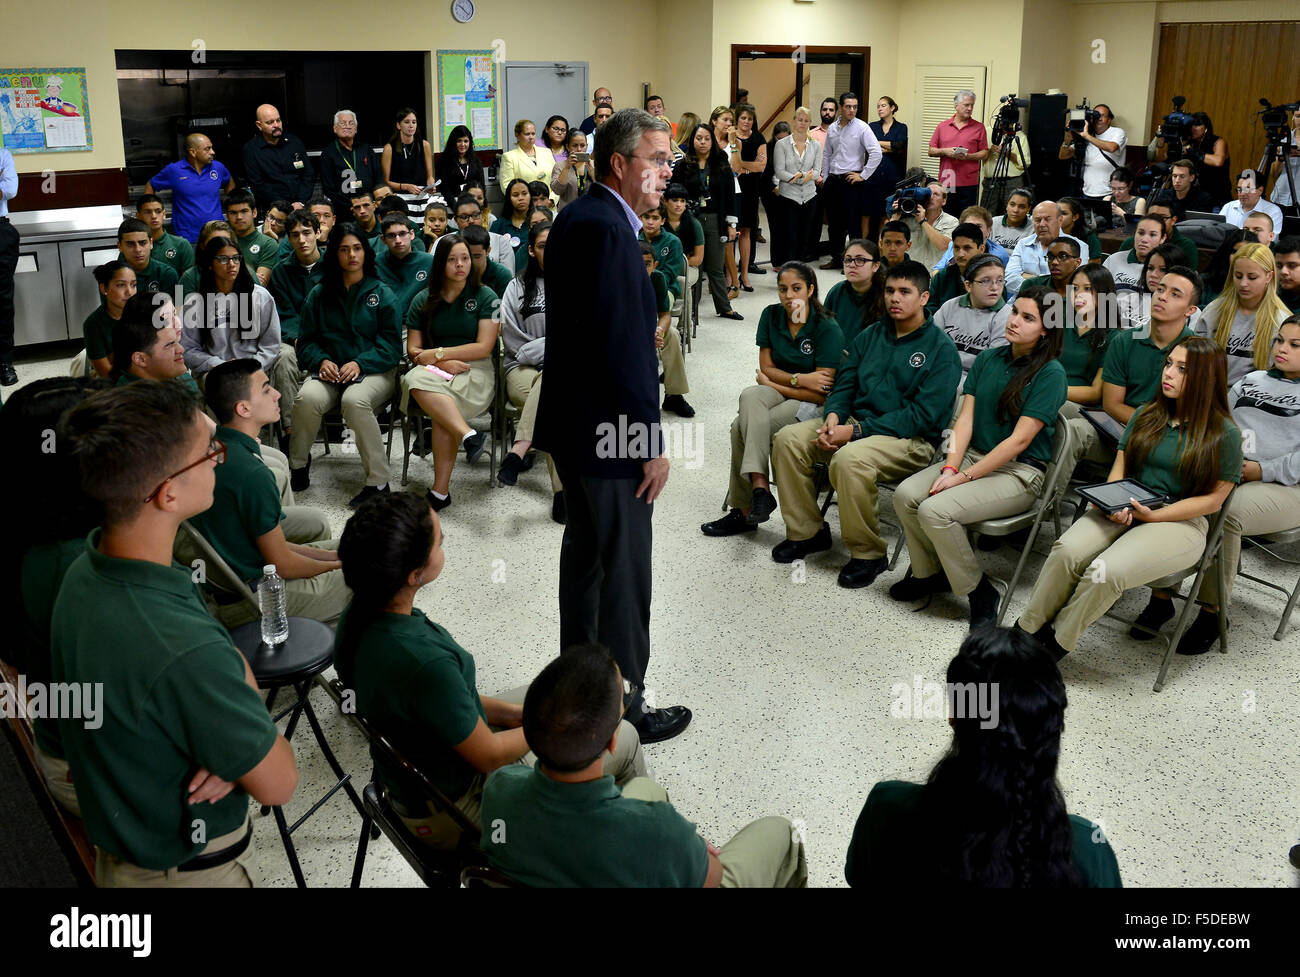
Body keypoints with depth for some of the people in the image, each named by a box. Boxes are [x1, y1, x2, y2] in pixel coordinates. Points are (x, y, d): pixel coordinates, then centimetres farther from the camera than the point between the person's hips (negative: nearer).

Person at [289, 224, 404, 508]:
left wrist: (359, 363, -15)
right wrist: (321, 361, -8)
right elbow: (306, 340, 14)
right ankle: (298, 464, -5)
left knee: (354, 400, -37)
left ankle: (378, 482, -29)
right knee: (307, 397, -31)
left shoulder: (382, 293, 8)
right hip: (331, 372, 2)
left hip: (374, 371, -2)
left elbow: (391, 345, 1)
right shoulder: (319, 295, 15)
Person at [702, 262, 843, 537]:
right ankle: (759, 487, -36)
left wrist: (773, 383, -9)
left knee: (743, 427, -28)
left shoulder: (827, 329, -13)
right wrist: (799, 379, -13)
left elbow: (820, 393, -15)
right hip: (776, 392, 5)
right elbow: (766, 367, 4)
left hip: (814, 405, -5)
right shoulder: (771, 316, 3)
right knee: (749, 396, -32)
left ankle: (743, 510, -20)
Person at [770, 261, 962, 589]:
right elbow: (844, 384, 15)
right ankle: (806, 531, 1)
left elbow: (923, 414, -15)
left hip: (911, 439, -7)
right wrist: (833, 416, -11)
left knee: (849, 459, -35)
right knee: (788, 438, -11)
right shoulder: (870, 336, 14)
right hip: (857, 423, 7)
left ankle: (868, 553, -17)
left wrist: (856, 431, -20)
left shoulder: (941, 349, -7)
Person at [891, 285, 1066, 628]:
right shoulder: (988, 359, 8)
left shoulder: (1050, 373, -11)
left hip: (1019, 472, -6)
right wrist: (950, 467, -11)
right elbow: (965, 418, 4)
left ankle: (979, 591, -7)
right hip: (973, 455, 6)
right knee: (905, 495, -17)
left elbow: (1020, 439, -16)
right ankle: (928, 574, 5)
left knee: (935, 510, -27)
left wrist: (965, 477, -18)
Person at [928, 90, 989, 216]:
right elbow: (930, 151, 10)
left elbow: (984, 153, 4)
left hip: (968, 183, -1)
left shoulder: (979, 127, 6)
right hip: (946, 182, 1)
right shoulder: (942, 126, 10)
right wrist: (945, 151, -9)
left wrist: (968, 156, -13)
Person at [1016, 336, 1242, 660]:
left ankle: (1054, 646, -14)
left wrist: (1153, 515, -12)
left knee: (1107, 571, -32)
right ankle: (1024, 633, -18)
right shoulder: (1146, 415, 13)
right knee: (1067, 551, -28)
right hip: (1125, 511, 4)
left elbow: (1213, 499, -2)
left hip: (1182, 522, -4)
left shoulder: (1224, 434, -1)